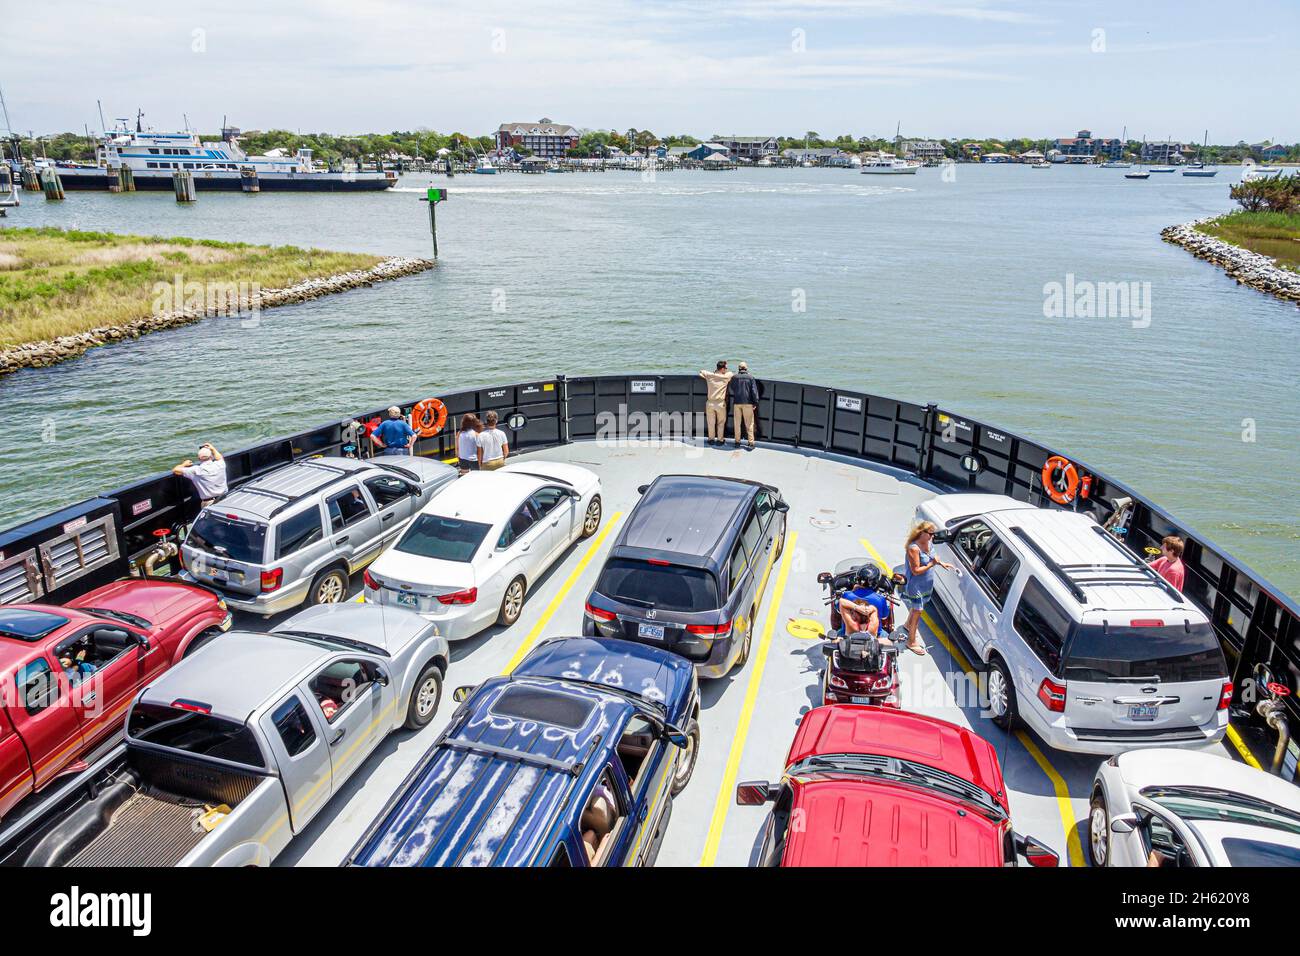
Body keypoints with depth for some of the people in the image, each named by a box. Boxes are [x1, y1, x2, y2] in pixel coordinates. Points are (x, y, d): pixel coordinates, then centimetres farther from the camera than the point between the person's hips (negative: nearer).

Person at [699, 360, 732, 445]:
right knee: (721, 422, 14)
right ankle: (719, 440, 14)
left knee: (711, 422, 13)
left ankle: (711, 439, 20)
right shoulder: (726, 377, -8)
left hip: (710, 403, 2)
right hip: (720, 403, -2)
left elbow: (701, 371, 17)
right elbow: (730, 373, 13)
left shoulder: (709, 375, -2)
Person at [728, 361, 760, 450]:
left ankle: (737, 442, 11)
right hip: (747, 402, -1)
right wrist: (755, 402, -1)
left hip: (737, 402, 1)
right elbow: (754, 390, -5)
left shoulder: (734, 377, 3)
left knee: (737, 423, 9)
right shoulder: (750, 377, -1)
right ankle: (751, 443, -3)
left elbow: (729, 390, 11)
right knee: (749, 424, 1)